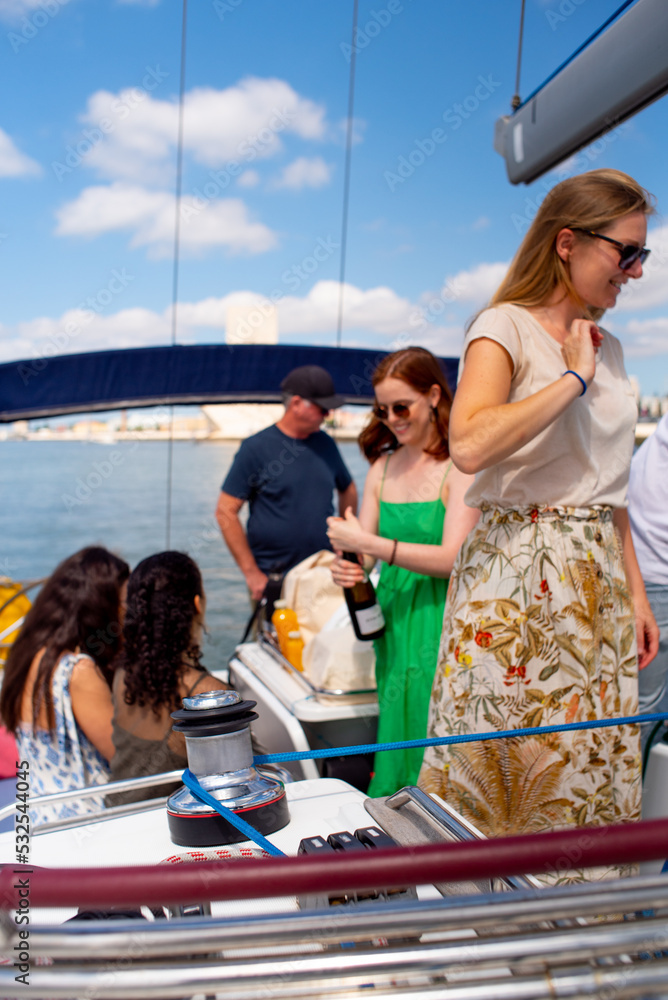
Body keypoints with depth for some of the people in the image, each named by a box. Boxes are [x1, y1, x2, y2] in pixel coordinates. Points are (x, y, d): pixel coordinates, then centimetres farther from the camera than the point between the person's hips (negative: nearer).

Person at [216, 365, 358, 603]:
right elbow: (225, 511, -9)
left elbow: (348, 490, 23)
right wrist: (251, 573, -11)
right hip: (274, 579, -4)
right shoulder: (256, 447, -7)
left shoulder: (325, 443, 8)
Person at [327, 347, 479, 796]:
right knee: (394, 735, 12)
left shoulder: (460, 466, -10)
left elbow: (451, 559, -18)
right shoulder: (384, 466, 9)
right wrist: (347, 567, -14)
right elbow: (363, 547, 9)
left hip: (439, 621, -5)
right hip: (392, 617, 5)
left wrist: (368, 544, -22)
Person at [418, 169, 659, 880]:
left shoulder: (606, 346, 16)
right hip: (519, 574, -7)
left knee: (593, 773, 11)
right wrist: (573, 377, -16)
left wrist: (635, 590, 15)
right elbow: (469, 446, -26)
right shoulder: (505, 327, -6)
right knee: (506, 765, 1)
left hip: (598, 580, 7)